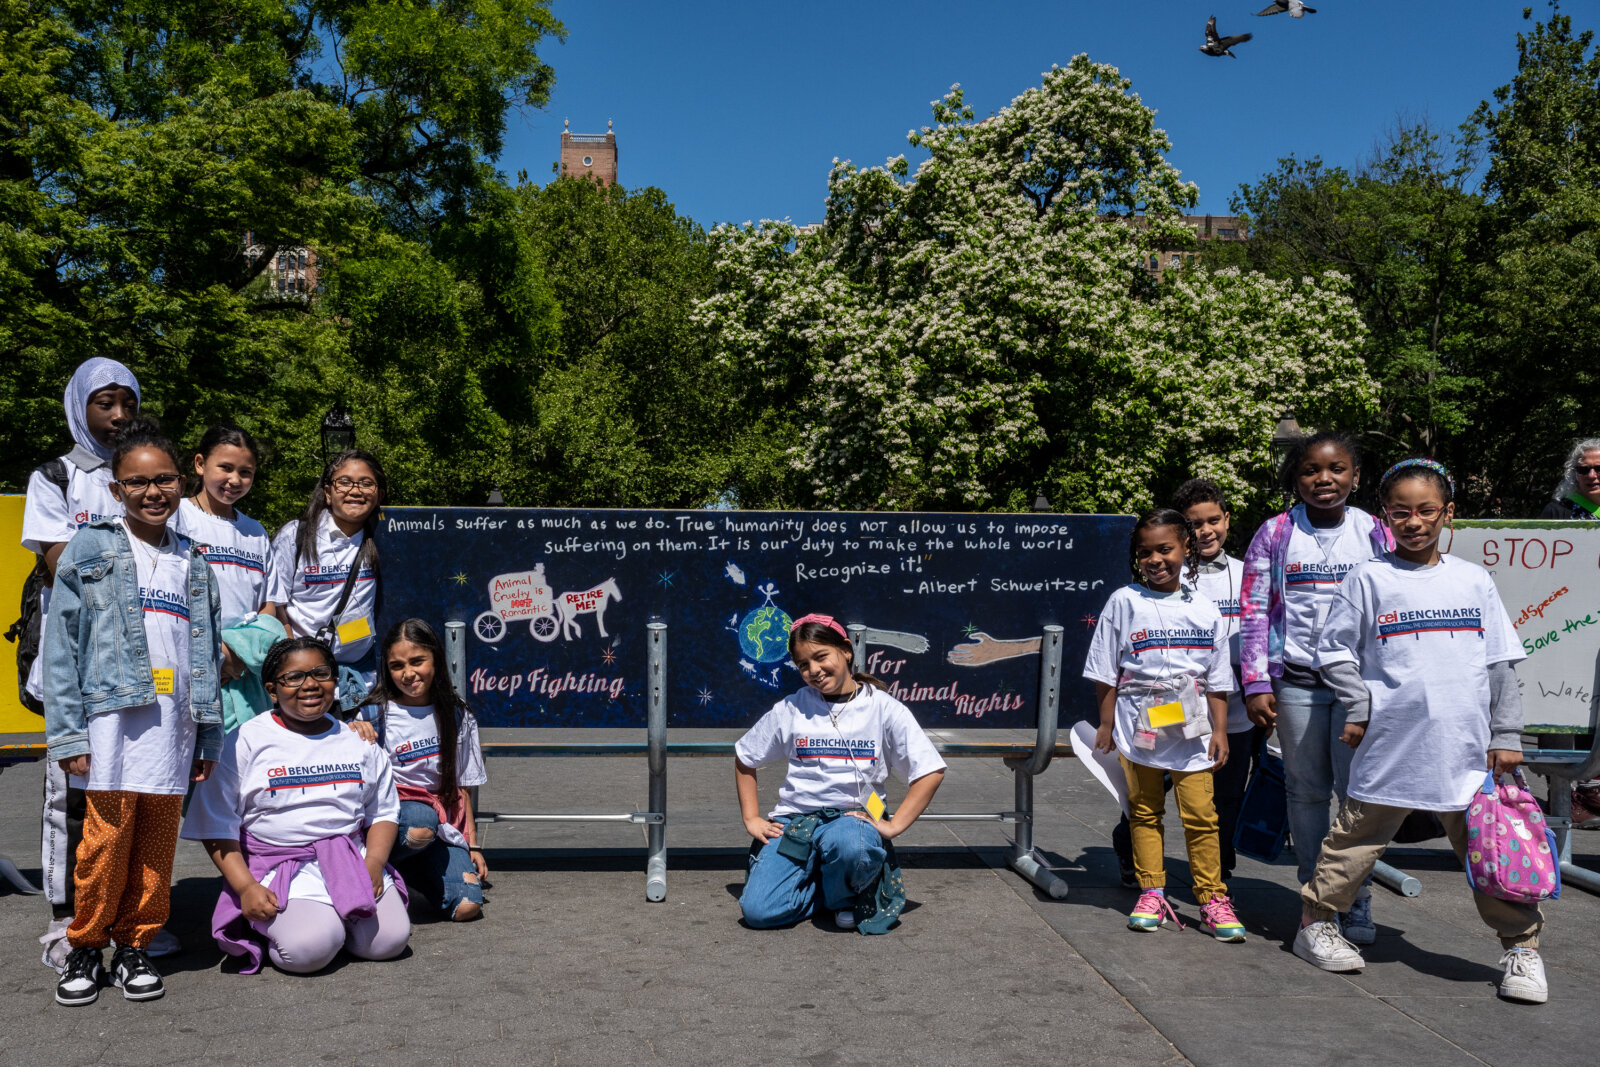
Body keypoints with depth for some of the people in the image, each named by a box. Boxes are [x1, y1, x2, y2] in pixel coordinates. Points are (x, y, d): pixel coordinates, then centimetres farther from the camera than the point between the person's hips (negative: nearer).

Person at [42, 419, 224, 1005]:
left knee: (157, 840, 6)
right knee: (107, 835, -2)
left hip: (174, 720, 3)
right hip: (112, 713, -3)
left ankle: (135, 945, 19)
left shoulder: (191, 561, 15)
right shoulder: (89, 549, 4)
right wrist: (67, 731, -7)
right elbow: (61, 644, 0)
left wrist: (208, 736, 12)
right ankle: (86, 946, 16)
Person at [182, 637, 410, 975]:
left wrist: (374, 862, -4)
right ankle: (267, 926, 5)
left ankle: (337, 917, 14)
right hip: (279, 867, -4)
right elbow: (217, 826, -3)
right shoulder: (246, 742, -2)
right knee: (309, 948, -28)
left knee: (388, 940, -15)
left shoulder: (358, 741, 11)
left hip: (352, 863, 4)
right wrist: (245, 888, -13)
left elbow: (384, 812, 15)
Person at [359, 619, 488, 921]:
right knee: (420, 821, -40)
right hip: (393, 809, -4)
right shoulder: (375, 715, -4)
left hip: (443, 822, 4)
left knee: (467, 906, -17)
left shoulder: (456, 715, 7)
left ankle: (411, 870, 13)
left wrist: (473, 845, 11)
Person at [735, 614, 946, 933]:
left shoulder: (883, 707, -2)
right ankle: (824, 882, 11)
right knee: (758, 911, -19)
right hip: (794, 819, 2)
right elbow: (744, 759, 17)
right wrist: (752, 819, 8)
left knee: (848, 845, -40)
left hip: (852, 816, -2)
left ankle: (843, 896, -3)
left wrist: (893, 826, -12)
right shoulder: (790, 709, 5)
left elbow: (931, 771, -6)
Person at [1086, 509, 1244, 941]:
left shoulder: (1204, 609, 4)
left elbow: (1217, 680, 9)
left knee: (1201, 815, -1)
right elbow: (1106, 672, 1)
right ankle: (1151, 894, 19)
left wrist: (1219, 730, 4)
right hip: (1139, 725, 0)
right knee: (1145, 811, 8)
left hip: (1191, 728, 1)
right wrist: (1106, 724, 0)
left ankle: (1213, 899, 10)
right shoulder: (1124, 602, -2)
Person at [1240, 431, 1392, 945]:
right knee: (1306, 791, 7)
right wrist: (1257, 685, -3)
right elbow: (1253, 612, 2)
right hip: (1297, 681, 0)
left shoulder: (1375, 534, 6)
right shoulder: (1275, 534, 3)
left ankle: (1356, 902, 11)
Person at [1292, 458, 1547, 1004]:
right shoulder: (1368, 579, -1)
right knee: (1359, 835, 7)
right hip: (1391, 745, -2)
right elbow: (1335, 651, 3)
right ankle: (1316, 922, 21)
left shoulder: (1474, 580, 8)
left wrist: (1506, 734, 6)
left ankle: (1522, 945, 22)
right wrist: (1359, 708, -5)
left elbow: (1500, 663, 11)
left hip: (1468, 750, 2)